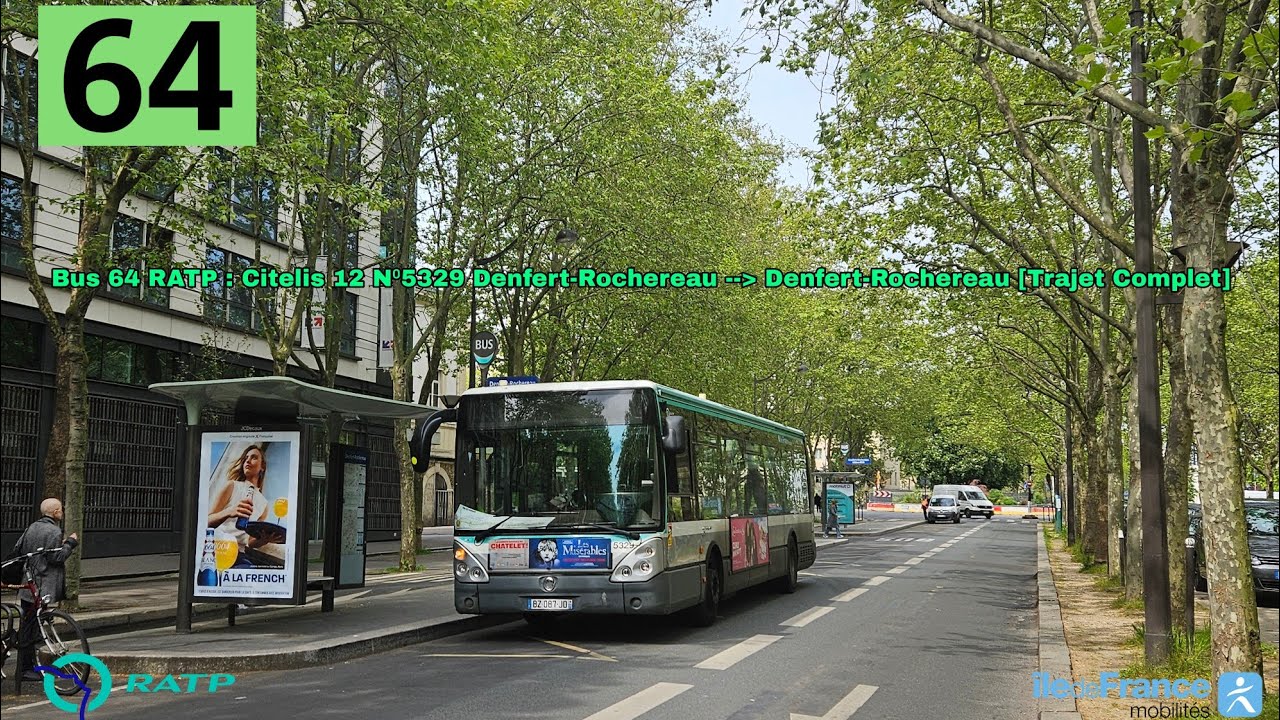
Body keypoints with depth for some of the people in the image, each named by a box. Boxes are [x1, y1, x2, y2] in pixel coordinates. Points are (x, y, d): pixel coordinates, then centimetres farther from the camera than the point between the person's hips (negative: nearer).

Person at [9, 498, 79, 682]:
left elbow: (17, 549, 16)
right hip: (42, 587, -9)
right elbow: (57, 558, -17)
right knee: (31, 627, -5)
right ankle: (25, 669, -2)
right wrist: (70, 543, -5)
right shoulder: (53, 531, -13)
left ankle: (27, 666, 19)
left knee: (26, 625, 12)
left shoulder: (32, 528, 13)